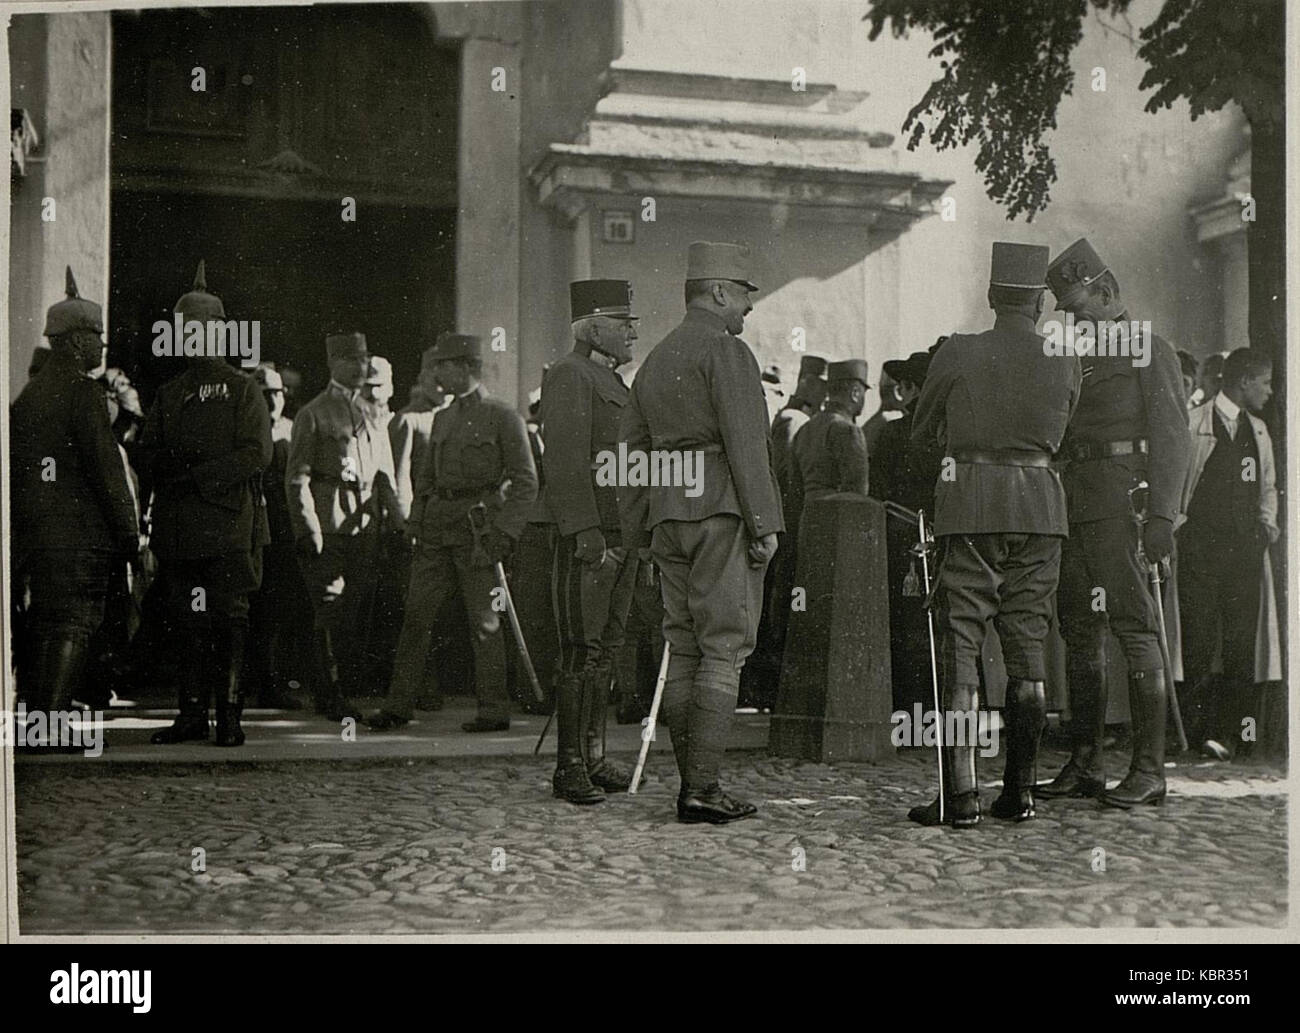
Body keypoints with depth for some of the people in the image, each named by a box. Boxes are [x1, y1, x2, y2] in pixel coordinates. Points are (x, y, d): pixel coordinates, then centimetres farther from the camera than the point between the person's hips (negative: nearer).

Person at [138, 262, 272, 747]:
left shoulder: (242, 388, 5)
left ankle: (229, 717, -2)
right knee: (191, 623, 5)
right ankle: (193, 715, 10)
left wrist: (199, 474, -13)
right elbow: (148, 460, 15)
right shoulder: (168, 394, 19)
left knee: (229, 620, -6)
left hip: (230, 524, -4)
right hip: (178, 526, 4)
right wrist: (179, 466, -7)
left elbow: (257, 453, -6)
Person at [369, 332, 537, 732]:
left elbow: (526, 481, -6)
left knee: (484, 620, -2)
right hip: (437, 525, 6)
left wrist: (504, 531, -13)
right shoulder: (443, 419, 16)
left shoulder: (503, 417, -4)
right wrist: (416, 523, 10)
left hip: (478, 525, -6)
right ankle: (398, 706, 8)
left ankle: (495, 710, 7)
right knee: (416, 614, 3)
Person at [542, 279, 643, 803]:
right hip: (589, 537, -9)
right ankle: (569, 767, -1)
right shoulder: (569, 375, -8)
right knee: (583, 652, -7)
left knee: (607, 648, 11)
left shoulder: (613, 380, 22)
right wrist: (586, 534, -23)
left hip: (623, 537, 9)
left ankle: (594, 758, 18)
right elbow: (564, 462, -17)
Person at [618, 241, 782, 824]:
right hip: (722, 512, -8)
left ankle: (692, 785, 11)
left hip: (668, 515, 8)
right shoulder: (725, 349, -5)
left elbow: (630, 452, 20)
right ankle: (703, 787, -9)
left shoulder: (655, 360, 21)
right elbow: (745, 441, -14)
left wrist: (637, 535, 22)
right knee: (725, 649, -6)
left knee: (684, 650, 8)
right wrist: (765, 522, -14)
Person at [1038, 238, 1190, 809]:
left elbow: (1172, 439, -7)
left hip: (1120, 504, -7)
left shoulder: (1150, 350, 1)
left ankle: (1149, 768, -8)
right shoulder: (1076, 357, 22)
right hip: (1073, 505, 8)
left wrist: (1161, 515, -16)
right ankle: (1085, 763, 13)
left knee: (1134, 627, -10)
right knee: (1079, 632, 7)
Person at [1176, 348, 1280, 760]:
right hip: (1200, 546, -5)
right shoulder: (1192, 425, -1)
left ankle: (1228, 733, 0)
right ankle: (1197, 730, 2)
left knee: (1241, 644, -2)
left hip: (1246, 549, 5)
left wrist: (1267, 521, 10)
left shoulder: (1258, 430, 19)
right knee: (1199, 644, -5)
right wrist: (1177, 522, -11)